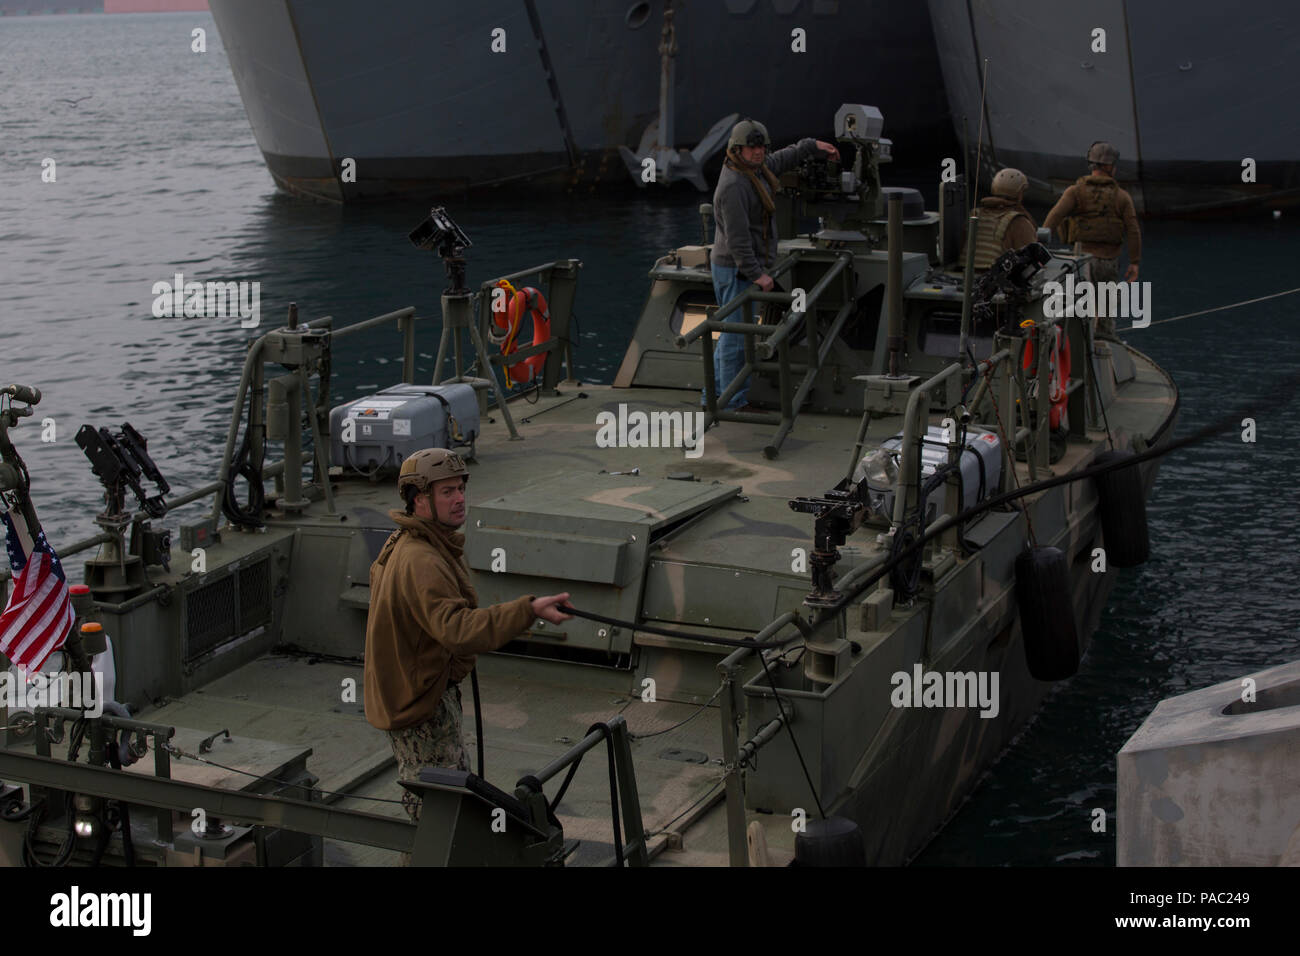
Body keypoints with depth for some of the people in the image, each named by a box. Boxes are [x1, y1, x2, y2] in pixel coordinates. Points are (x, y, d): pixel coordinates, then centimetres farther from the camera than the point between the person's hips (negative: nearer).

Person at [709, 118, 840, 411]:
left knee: (733, 332, 15)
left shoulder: (753, 168, 6)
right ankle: (734, 403, -1)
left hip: (747, 267, 10)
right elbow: (737, 237, -25)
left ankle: (715, 394, 23)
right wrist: (756, 274, -24)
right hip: (737, 269, -10)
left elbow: (782, 159, 29)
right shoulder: (734, 186, -23)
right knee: (739, 334, -7)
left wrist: (814, 145, 31)